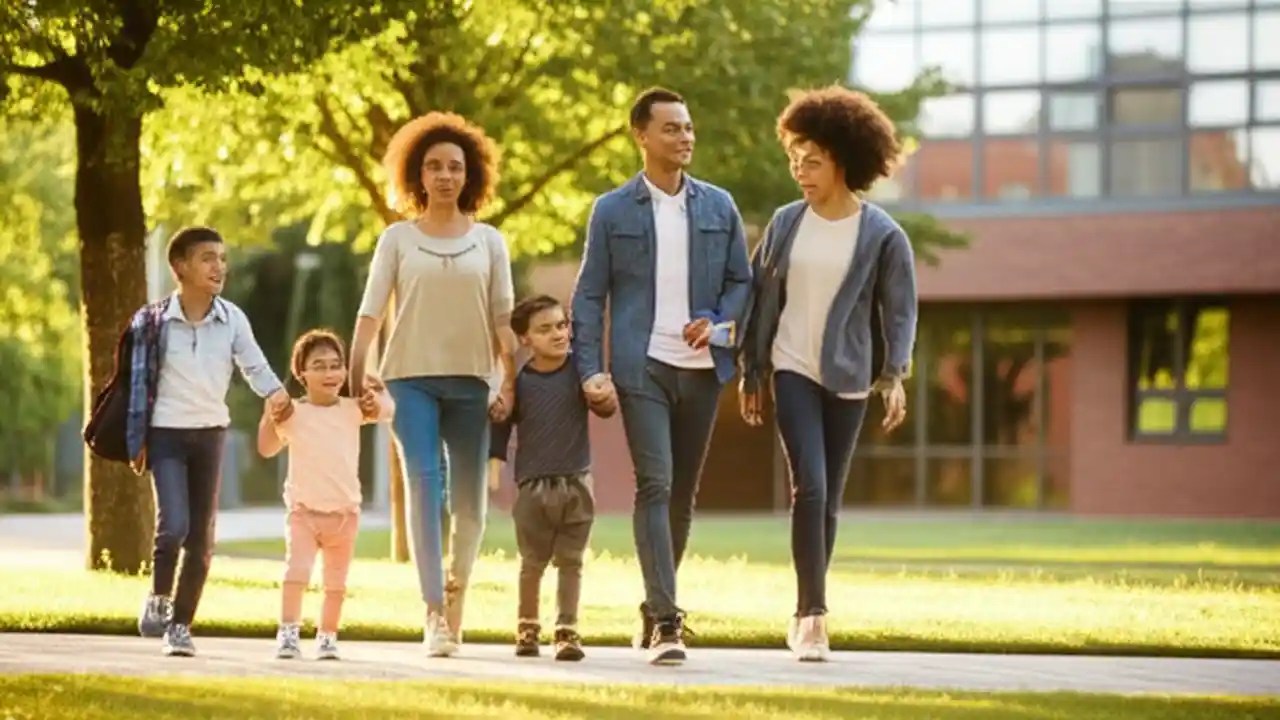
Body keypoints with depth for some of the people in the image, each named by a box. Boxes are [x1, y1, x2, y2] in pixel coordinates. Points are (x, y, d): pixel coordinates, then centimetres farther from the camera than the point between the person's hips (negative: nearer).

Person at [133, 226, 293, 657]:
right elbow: (139, 382, -2)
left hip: (211, 432, 3)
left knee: (201, 535, 5)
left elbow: (254, 365, -6)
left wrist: (275, 394, -27)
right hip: (166, 432, -3)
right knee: (173, 525, -16)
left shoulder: (232, 320, -1)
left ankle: (181, 624, 16)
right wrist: (137, 441, -3)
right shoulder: (154, 322, -7)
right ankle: (158, 598, 10)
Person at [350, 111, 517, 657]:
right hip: (411, 377, -2)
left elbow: (503, 317, 7)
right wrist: (355, 378, -7)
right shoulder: (397, 239, 7)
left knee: (469, 498, 4)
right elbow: (370, 312, 2)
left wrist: (510, 383, -2)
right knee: (423, 484, -15)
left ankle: (456, 599, 23)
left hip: (470, 381, 2)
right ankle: (435, 615, -18)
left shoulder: (488, 241, 10)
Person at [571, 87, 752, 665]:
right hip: (642, 364, -3)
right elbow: (589, 296, 2)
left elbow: (741, 281, 13)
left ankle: (656, 607, 26)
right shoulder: (612, 211, 3)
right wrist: (590, 370, -7)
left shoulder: (719, 206, 10)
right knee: (654, 485, -13)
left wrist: (718, 321, -7)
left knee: (683, 493, 10)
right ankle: (666, 621, -15)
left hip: (702, 366, 3)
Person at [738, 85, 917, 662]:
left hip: (847, 377, 0)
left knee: (829, 498, 7)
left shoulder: (882, 235, -3)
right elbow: (759, 299, 9)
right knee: (809, 487, -15)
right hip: (793, 370, 0)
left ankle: (806, 616, 20)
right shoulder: (785, 224, 3)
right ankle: (813, 614, -13)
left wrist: (895, 375, -11)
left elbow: (899, 311, 0)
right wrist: (750, 372, 9)